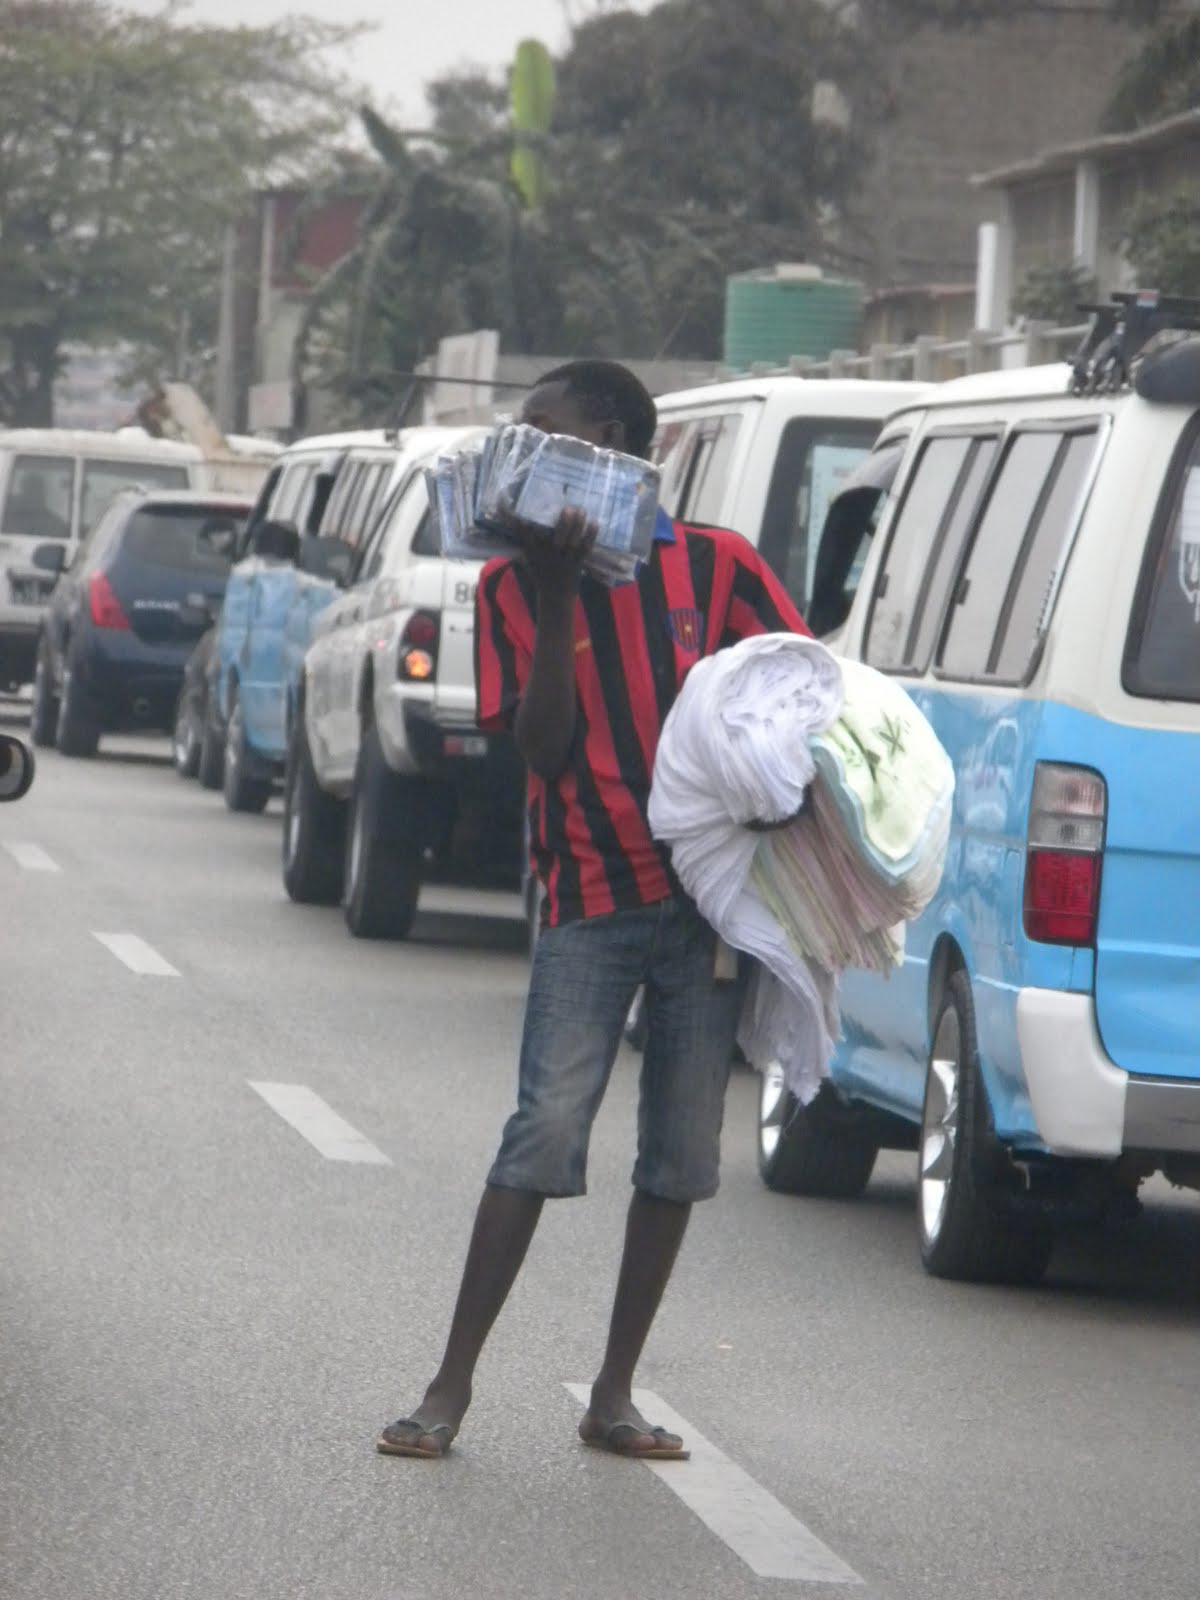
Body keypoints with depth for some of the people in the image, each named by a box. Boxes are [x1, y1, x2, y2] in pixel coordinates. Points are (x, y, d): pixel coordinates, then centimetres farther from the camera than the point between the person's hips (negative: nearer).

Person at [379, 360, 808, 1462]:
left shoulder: (716, 565, 1)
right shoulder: (514, 586, 3)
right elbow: (544, 750, -5)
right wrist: (554, 596, -14)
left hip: (712, 898, 1)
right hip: (590, 903, -1)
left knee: (681, 1156, 3)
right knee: (545, 1134, -11)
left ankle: (615, 1397, 12)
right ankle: (453, 1386, -7)